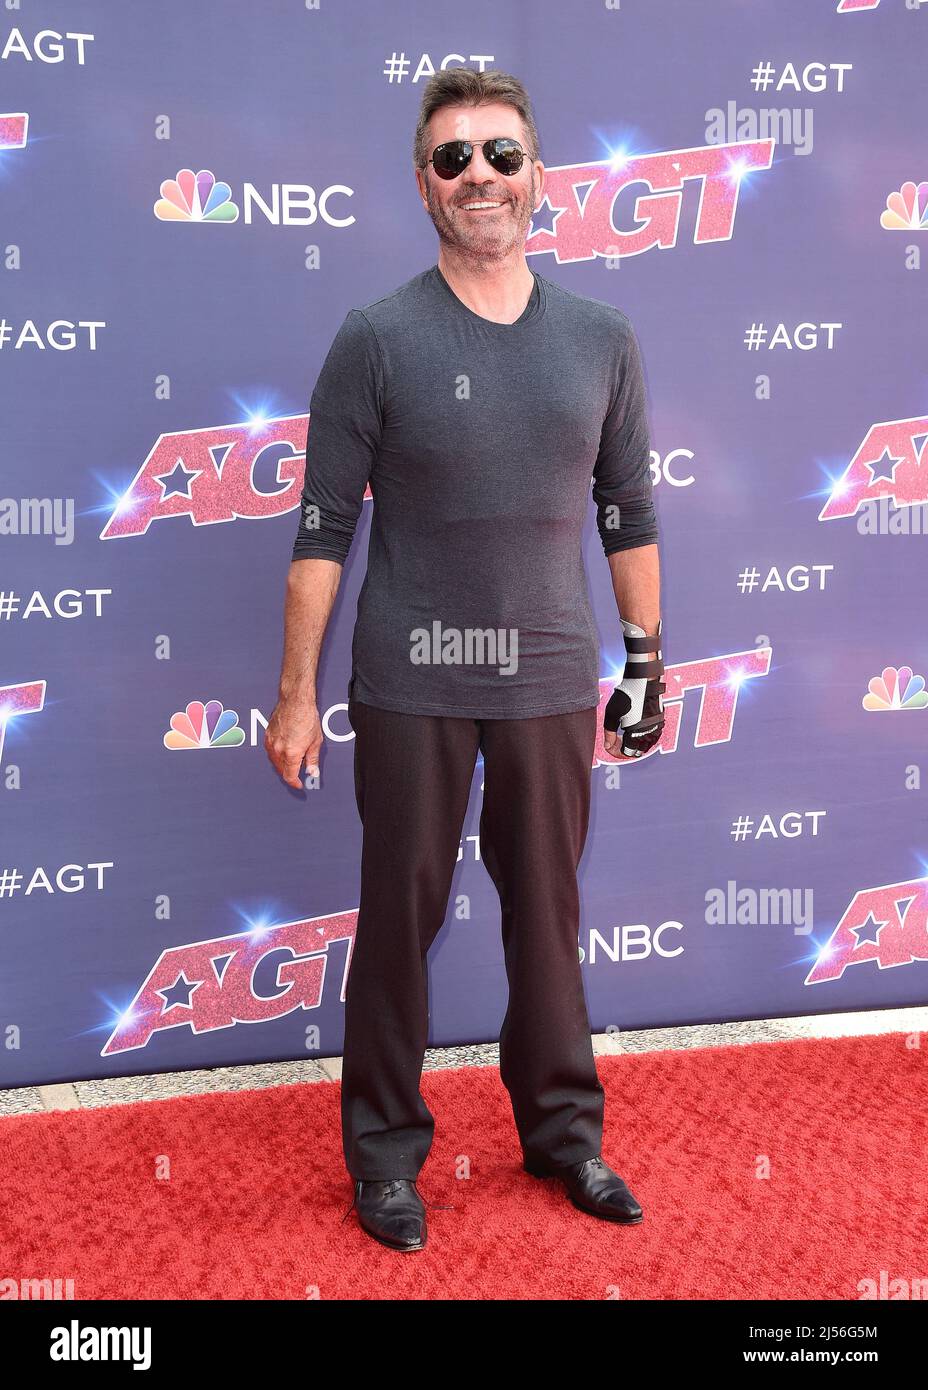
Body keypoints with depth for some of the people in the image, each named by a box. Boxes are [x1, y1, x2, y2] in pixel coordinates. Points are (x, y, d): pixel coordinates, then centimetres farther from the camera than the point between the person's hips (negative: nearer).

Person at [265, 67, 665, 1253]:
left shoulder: (602, 341, 4)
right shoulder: (377, 340, -4)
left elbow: (628, 513, 11)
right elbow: (323, 527, -4)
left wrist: (646, 659, 10)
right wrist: (296, 696, -6)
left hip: (553, 681, 2)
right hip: (412, 687, -2)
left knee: (548, 917, 13)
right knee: (400, 918, 8)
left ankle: (562, 1128, 32)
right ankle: (386, 1148, 25)